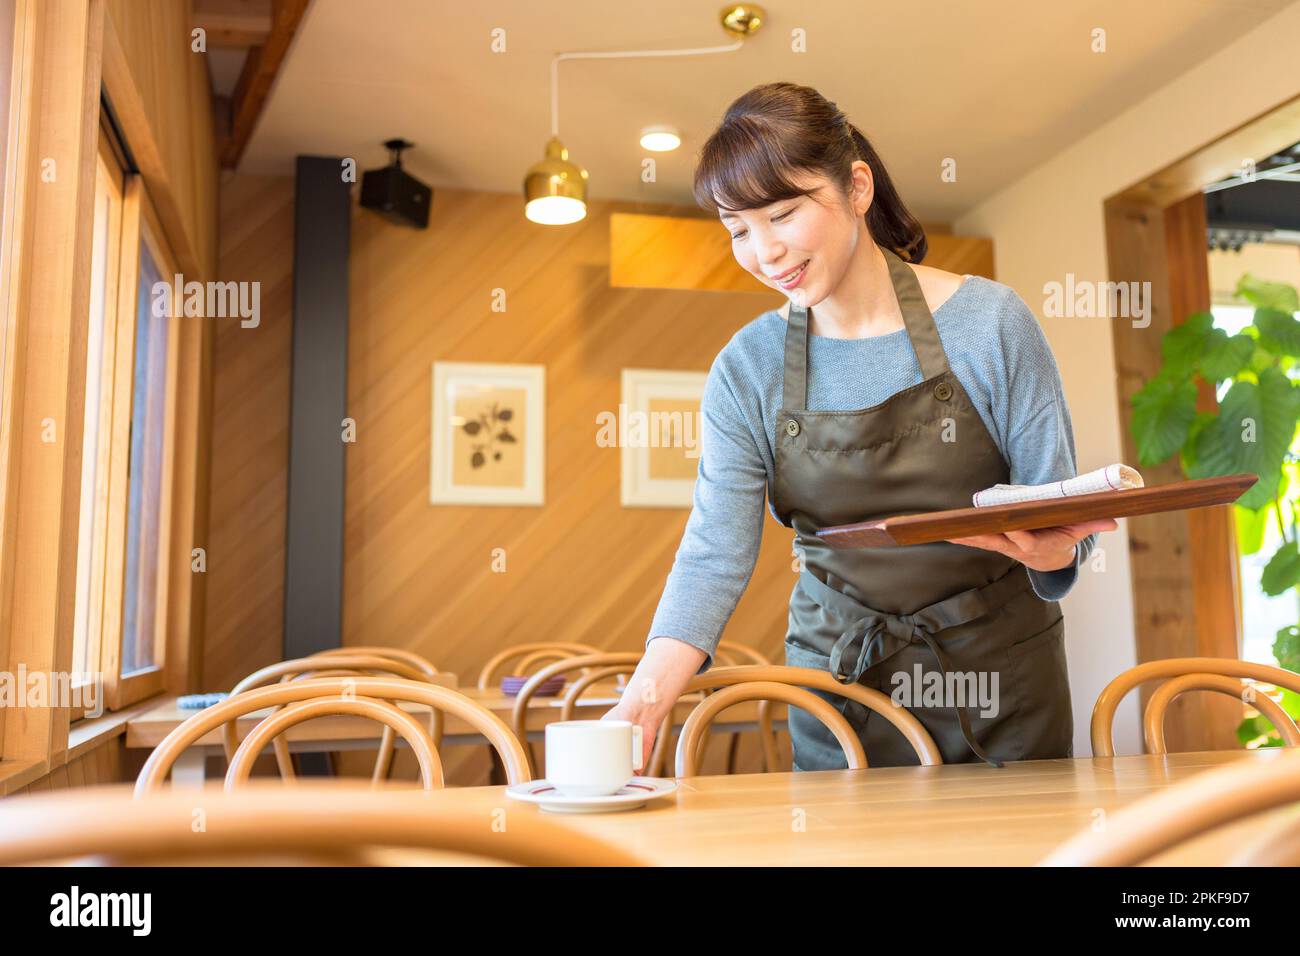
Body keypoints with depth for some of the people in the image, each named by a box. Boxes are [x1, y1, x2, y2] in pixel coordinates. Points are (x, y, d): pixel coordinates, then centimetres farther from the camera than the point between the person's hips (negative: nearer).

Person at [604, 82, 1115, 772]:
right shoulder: (745, 371, -7)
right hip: (838, 678, 1)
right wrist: (645, 700, -31)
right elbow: (714, 555, -16)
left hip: (997, 671, 0)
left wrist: (1051, 551, -32)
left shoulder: (989, 321, -11)